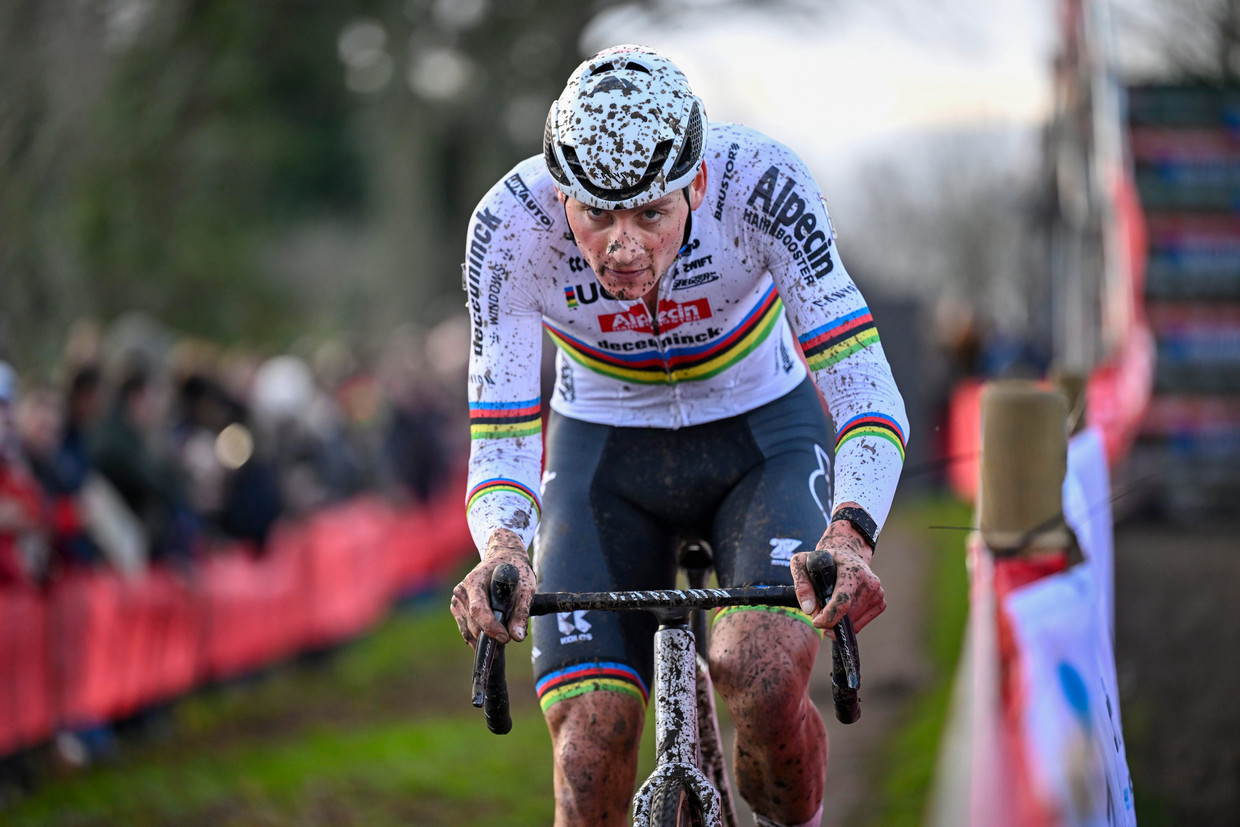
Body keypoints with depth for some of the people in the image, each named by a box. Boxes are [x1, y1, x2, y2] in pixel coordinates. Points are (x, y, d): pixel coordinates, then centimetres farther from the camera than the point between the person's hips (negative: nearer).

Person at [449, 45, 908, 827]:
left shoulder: (762, 183, -29)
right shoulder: (511, 226, -27)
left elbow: (865, 388, -32)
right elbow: (500, 441, -25)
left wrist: (848, 536, -50)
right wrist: (501, 552, -48)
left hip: (762, 437, -1)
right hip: (605, 455, 1)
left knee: (764, 679, -27)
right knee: (589, 759, -15)